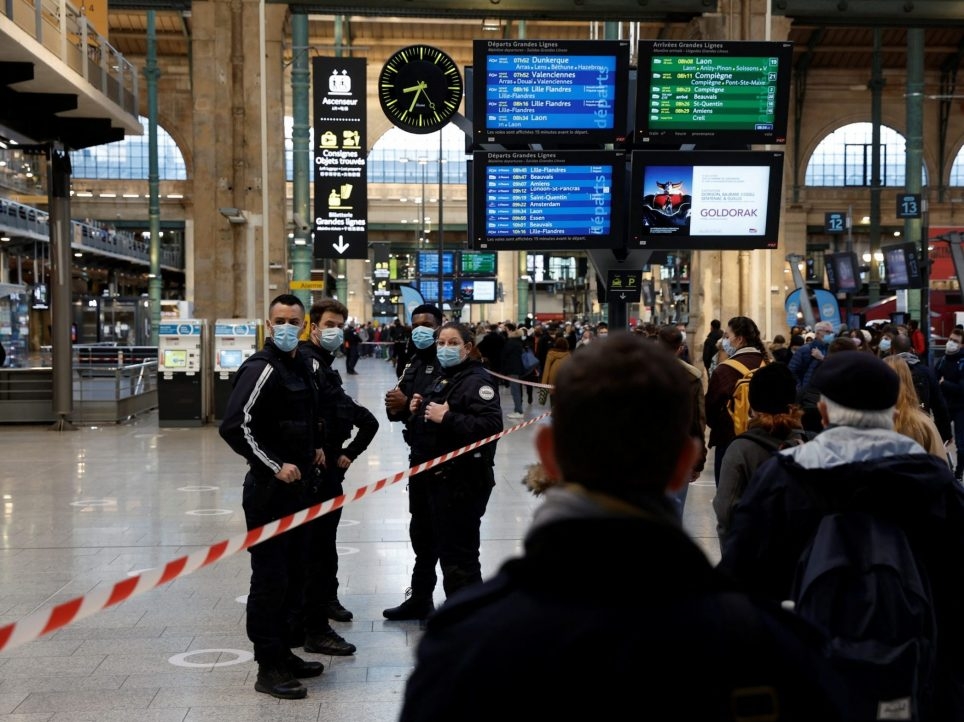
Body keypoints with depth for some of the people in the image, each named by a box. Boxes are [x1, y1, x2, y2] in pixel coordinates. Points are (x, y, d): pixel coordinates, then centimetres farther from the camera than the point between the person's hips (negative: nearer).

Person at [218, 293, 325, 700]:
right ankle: (268, 668, 6)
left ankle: (283, 654, 28)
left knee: (292, 572, 16)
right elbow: (234, 426, -25)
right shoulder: (261, 369, -15)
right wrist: (274, 466, -22)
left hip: (295, 486, 9)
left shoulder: (300, 366, 12)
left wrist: (315, 447, 14)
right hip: (268, 488, -9)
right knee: (269, 576, -2)